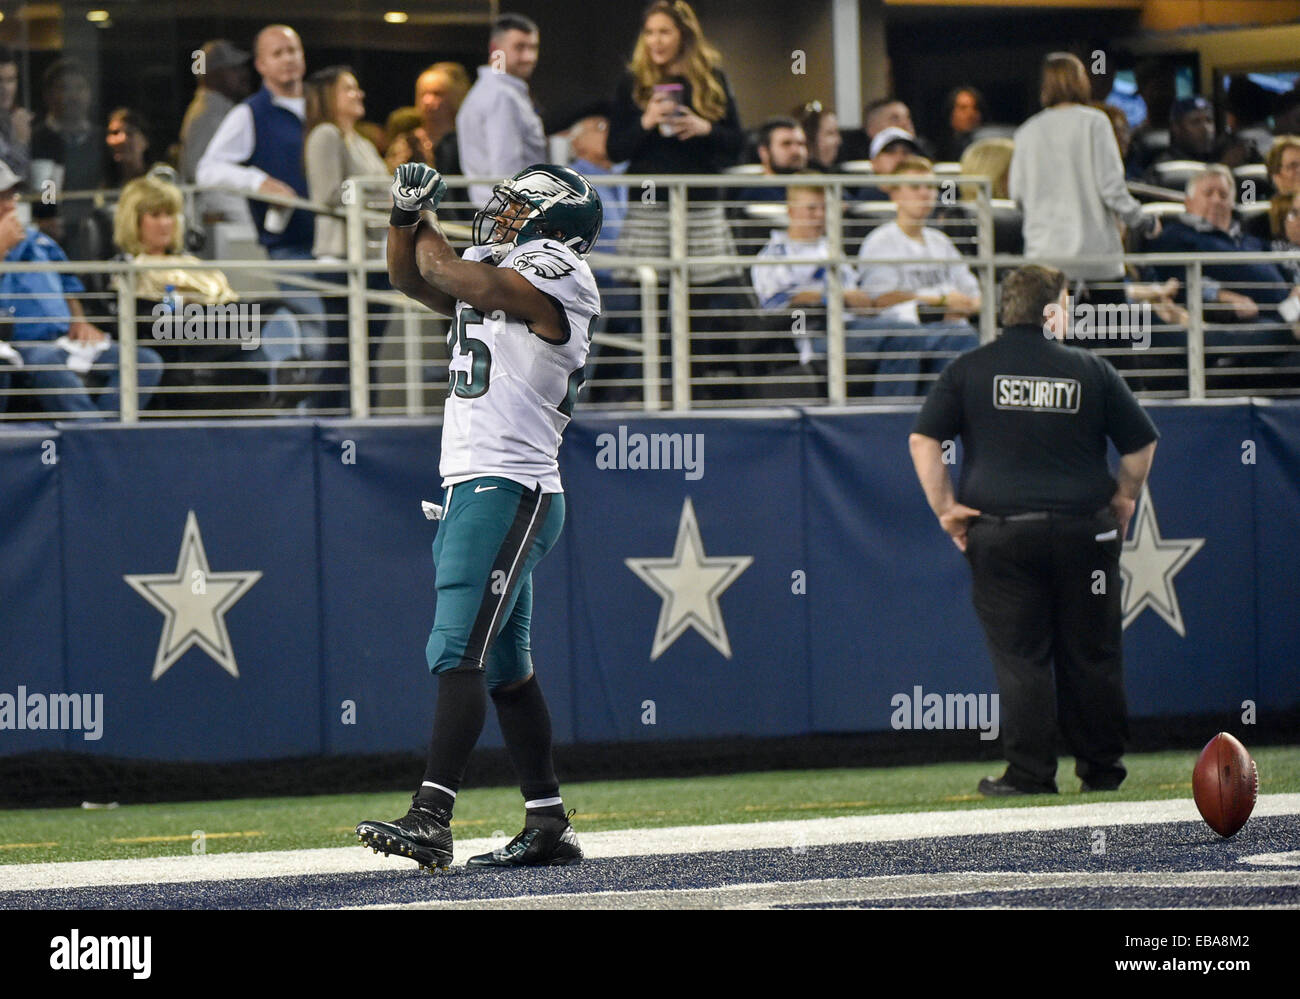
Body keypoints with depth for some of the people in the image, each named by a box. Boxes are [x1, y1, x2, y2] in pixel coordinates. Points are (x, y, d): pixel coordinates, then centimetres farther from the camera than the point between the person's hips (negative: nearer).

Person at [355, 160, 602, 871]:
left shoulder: (556, 274, -8)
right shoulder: (497, 275, 20)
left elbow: (450, 276, -17)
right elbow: (412, 278, 26)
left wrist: (423, 228, 2)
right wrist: (406, 214, 8)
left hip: (510, 491, -10)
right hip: (468, 489, 10)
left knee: (458, 652, -18)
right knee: (503, 665, 11)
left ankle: (430, 819, -27)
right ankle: (548, 827, 15)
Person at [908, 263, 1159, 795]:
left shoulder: (969, 370, 3)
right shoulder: (1091, 370, 3)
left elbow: (922, 440, -3)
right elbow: (1142, 443, 7)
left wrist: (944, 507, 1)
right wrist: (1122, 501, 18)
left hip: (1000, 533, 0)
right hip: (1083, 530, 0)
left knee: (1019, 656, 2)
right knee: (1090, 654, 9)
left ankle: (1030, 773, -1)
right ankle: (1102, 767, 15)